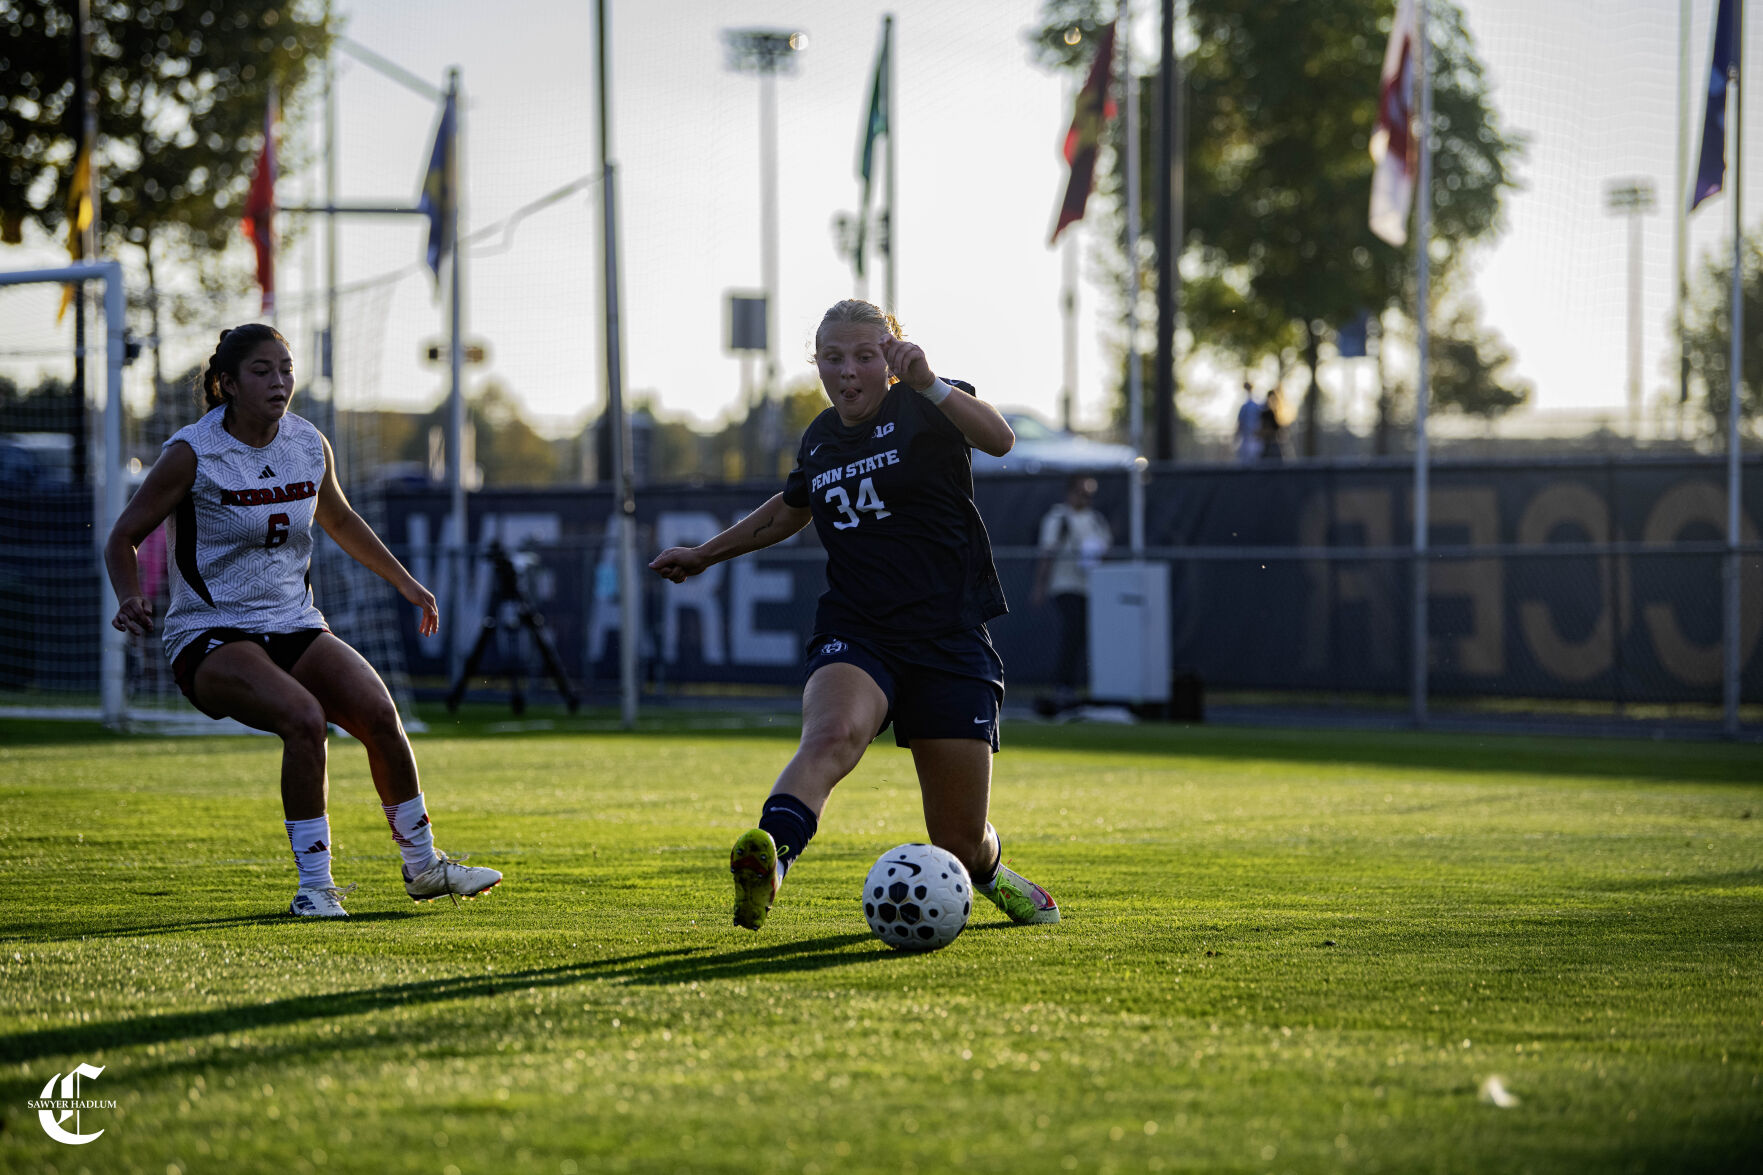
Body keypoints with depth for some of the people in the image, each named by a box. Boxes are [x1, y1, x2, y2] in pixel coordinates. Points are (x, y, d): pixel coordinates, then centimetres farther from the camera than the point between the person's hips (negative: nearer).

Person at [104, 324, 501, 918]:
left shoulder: (309, 445, 5)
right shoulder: (192, 454, -11)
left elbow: (338, 519, 25)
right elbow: (124, 537, -3)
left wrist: (405, 582, 30)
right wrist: (130, 598, -22)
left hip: (294, 628, 5)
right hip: (210, 638, -5)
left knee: (378, 712, -18)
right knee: (304, 718, -33)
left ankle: (423, 867, 3)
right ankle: (314, 885, -22)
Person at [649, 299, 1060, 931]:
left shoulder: (922, 410, -3)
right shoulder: (820, 439, 12)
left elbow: (999, 439, -26)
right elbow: (788, 510, 35)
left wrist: (929, 384, -40)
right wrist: (704, 555, 40)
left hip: (949, 641, -2)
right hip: (854, 636, 3)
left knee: (959, 842, 2)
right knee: (832, 732, -35)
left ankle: (993, 873, 40)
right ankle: (769, 861, -61)